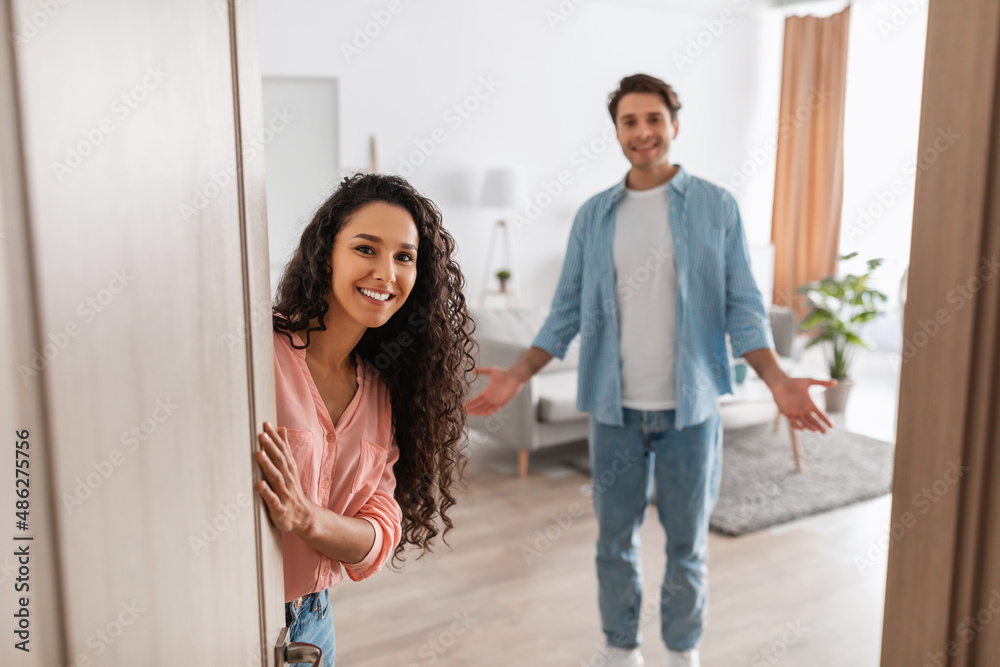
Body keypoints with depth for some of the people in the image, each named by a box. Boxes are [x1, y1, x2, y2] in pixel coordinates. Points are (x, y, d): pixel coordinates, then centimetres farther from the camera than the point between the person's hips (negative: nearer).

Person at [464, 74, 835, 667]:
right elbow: (568, 310, 5)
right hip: (615, 409, 2)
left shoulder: (716, 207, -3)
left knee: (687, 542, 12)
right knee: (615, 539, 14)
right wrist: (519, 376, -5)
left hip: (691, 408, -2)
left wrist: (778, 382, -17)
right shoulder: (594, 215, 4)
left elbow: (743, 307, -3)